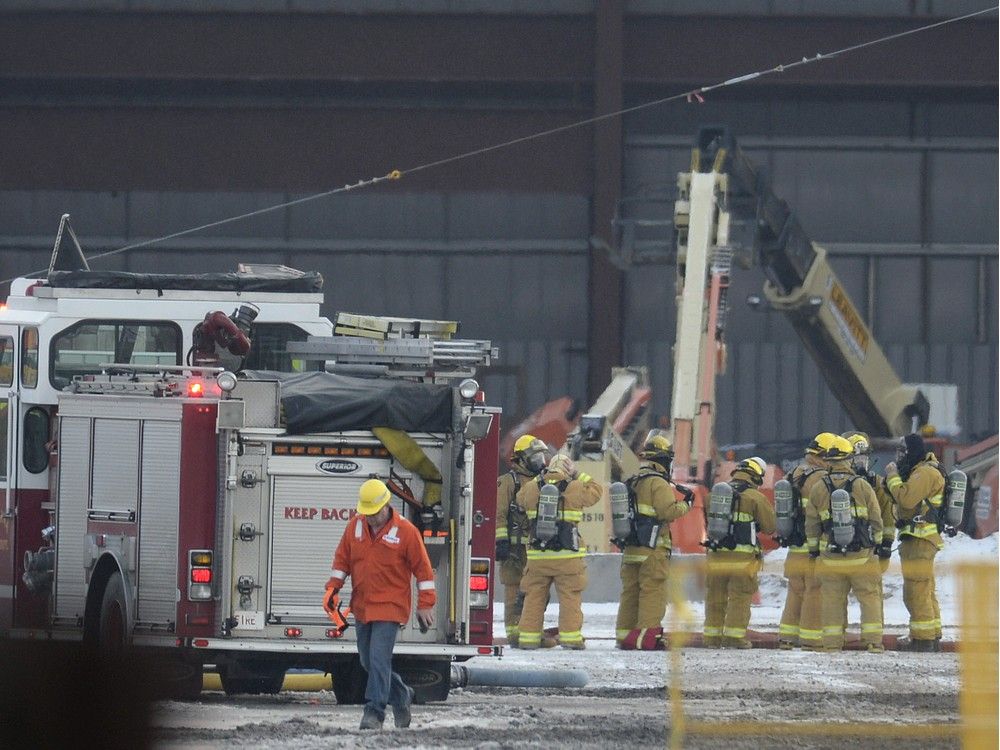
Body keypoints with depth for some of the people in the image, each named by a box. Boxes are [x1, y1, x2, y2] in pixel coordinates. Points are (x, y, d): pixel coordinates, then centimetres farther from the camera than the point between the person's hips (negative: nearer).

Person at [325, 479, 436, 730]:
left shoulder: (405, 531, -10)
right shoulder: (355, 526, 4)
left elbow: (423, 568, -4)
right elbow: (342, 559, 15)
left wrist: (426, 605, -5)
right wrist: (333, 587, 2)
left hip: (390, 607, -6)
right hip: (362, 605, 6)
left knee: (379, 659, -16)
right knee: (367, 661, 13)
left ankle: (375, 711, -15)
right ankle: (401, 696, 32)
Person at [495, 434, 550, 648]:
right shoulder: (508, 482, -3)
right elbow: (499, 514, -9)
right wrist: (501, 541, -17)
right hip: (515, 548, -7)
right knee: (515, 592, -6)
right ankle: (514, 634, -5)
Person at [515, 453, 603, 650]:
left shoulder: (532, 488, 5)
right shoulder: (575, 488, -3)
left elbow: (520, 498, 27)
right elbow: (596, 491, 14)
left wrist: (539, 478, 29)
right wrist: (579, 476, 22)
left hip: (538, 555, 3)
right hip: (568, 555, -3)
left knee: (534, 596, 9)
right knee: (570, 597, 2)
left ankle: (529, 636, 7)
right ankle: (570, 636, -2)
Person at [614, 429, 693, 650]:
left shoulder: (631, 483, 16)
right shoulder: (658, 483, -11)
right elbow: (668, 511, -18)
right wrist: (685, 504, -3)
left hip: (630, 549, 8)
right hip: (653, 550, -8)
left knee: (630, 592, 12)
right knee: (653, 592, -6)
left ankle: (624, 635, 13)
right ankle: (647, 635, -10)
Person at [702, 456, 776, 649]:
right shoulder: (755, 497, -5)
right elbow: (770, 526, 0)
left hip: (716, 556, 4)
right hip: (742, 558, -4)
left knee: (715, 598, 12)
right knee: (739, 598, 1)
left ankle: (711, 636, 15)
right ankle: (734, 636, -4)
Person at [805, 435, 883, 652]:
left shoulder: (818, 489, -2)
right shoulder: (862, 486, -5)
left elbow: (811, 525, 3)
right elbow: (876, 520, 1)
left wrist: (813, 549, 16)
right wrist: (878, 543, 16)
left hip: (830, 559, 1)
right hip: (861, 557, -1)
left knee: (833, 600, 8)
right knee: (870, 596, 7)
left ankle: (832, 643, 7)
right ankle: (873, 640, 0)